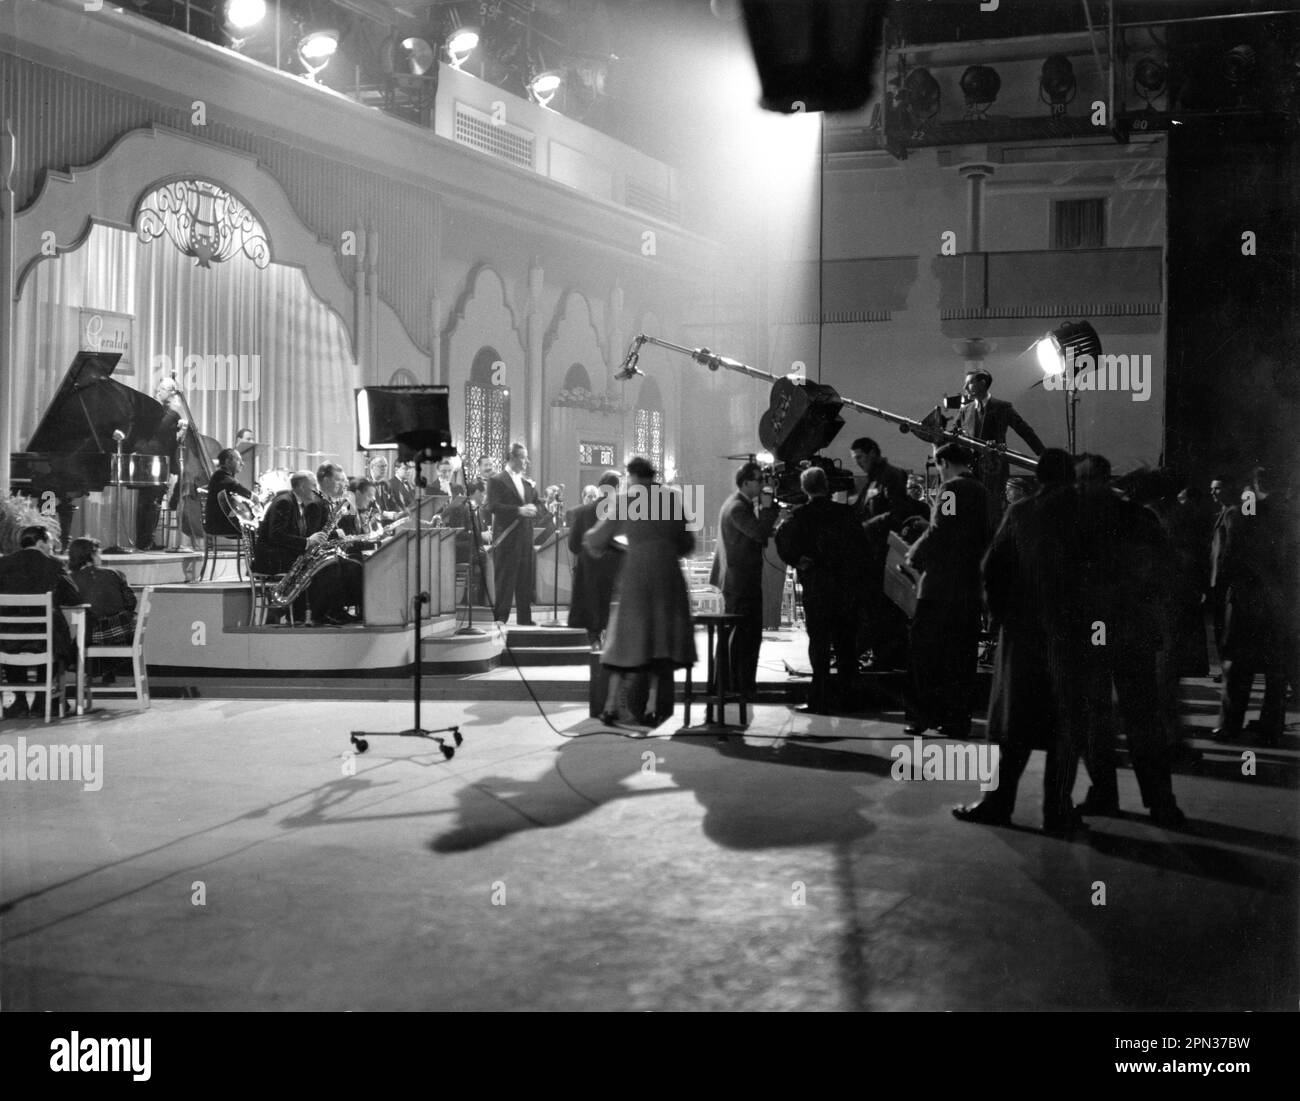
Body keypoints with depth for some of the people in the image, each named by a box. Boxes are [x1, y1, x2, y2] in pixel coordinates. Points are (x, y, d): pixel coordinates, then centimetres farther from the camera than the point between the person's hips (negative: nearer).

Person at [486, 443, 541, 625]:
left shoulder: (527, 482, 19)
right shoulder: (497, 480, -4)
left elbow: (534, 506, 25)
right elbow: (493, 507, -15)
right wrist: (519, 510, -21)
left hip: (525, 539, 7)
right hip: (506, 539, -7)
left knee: (525, 582, 8)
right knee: (504, 581, -5)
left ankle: (525, 620, 13)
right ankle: (500, 620, -1)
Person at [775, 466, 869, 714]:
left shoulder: (801, 516, -8)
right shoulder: (845, 513, 1)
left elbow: (786, 549, -14)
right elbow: (862, 546, 4)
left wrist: (800, 562, 1)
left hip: (817, 589, -3)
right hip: (849, 587, 3)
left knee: (819, 644, 2)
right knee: (846, 644, 12)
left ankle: (820, 700, 0)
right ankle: (848, 697, 17)